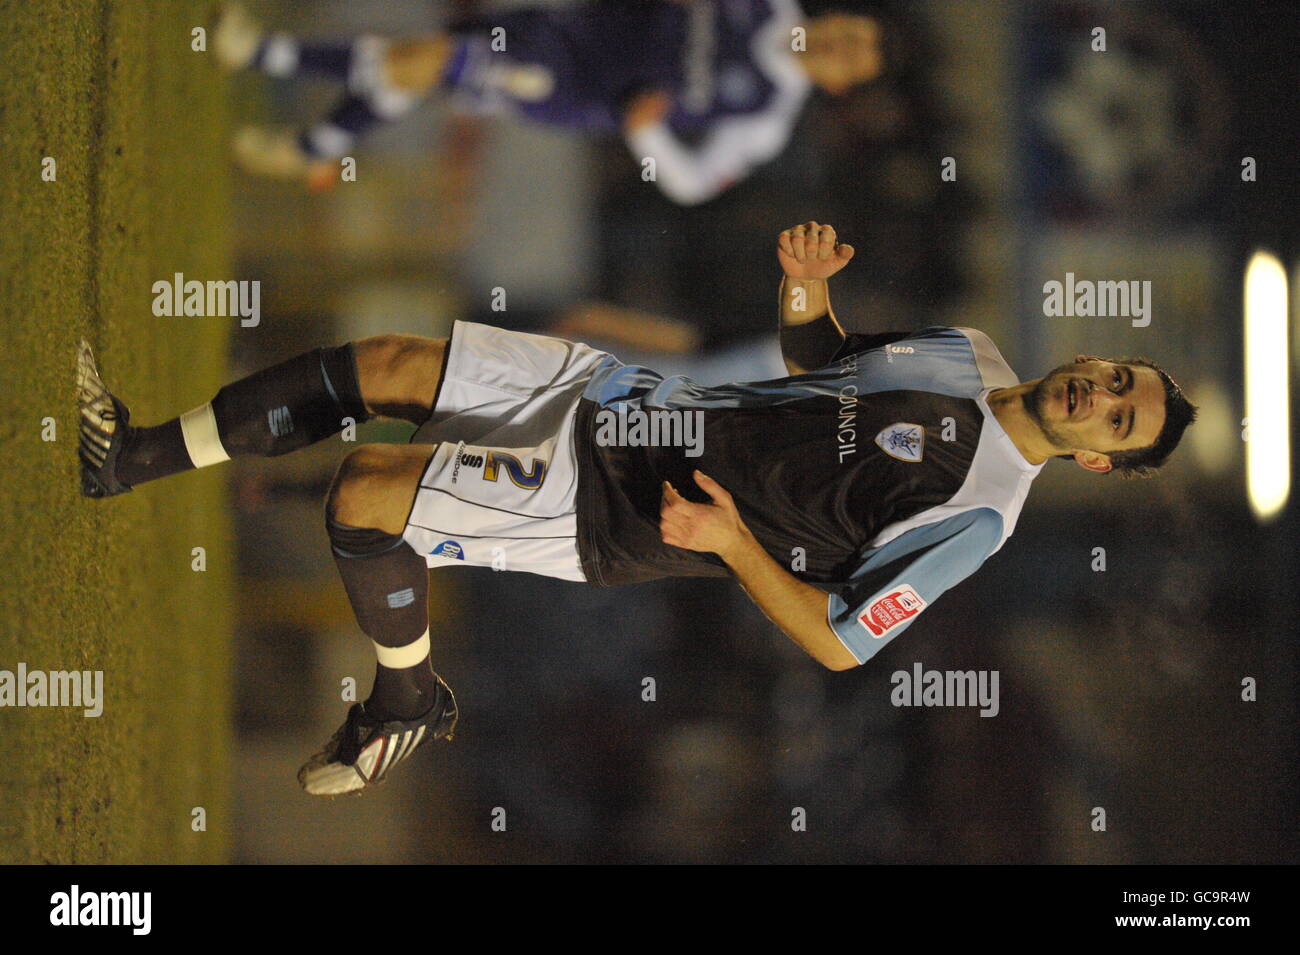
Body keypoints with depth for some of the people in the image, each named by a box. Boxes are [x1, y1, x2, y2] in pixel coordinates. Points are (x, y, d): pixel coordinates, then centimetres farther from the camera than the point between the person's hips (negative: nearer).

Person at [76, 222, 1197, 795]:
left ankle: (411, 704, 10)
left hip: (608, 514, -7)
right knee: (383, 366, 1)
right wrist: (806, 285, -2)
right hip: (621, 389, 7)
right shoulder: (969, 354, 5)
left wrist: (731, 542, -24)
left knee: (362, 499, -18)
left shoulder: (976, 512, -16)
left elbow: (842, 642, -17)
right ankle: (133, 456, 17)